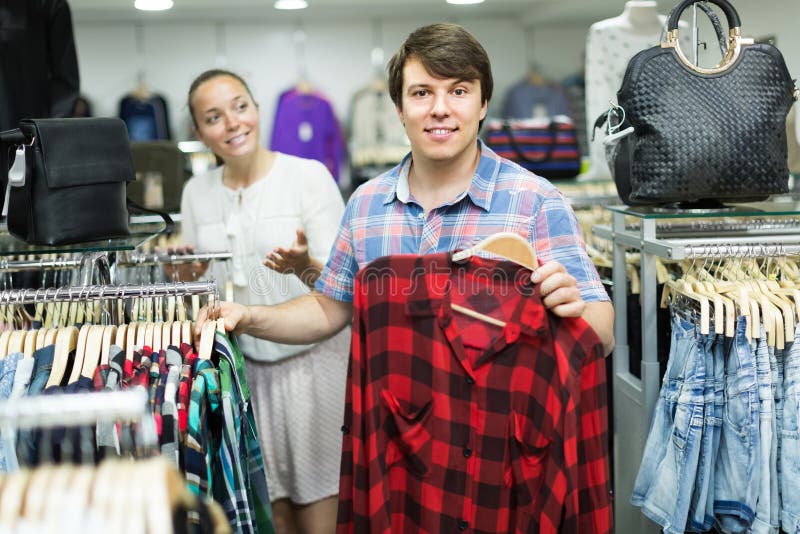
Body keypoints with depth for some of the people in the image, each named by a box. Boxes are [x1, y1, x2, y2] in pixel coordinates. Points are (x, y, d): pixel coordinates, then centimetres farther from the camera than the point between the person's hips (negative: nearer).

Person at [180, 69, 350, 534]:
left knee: (317, 496, 1)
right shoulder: (197, 191, 5)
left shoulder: (309, 176, -9)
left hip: (313, 357, -4)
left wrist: (305, 267, -32)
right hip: (244, 362, 4)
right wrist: (187, 272, -7)